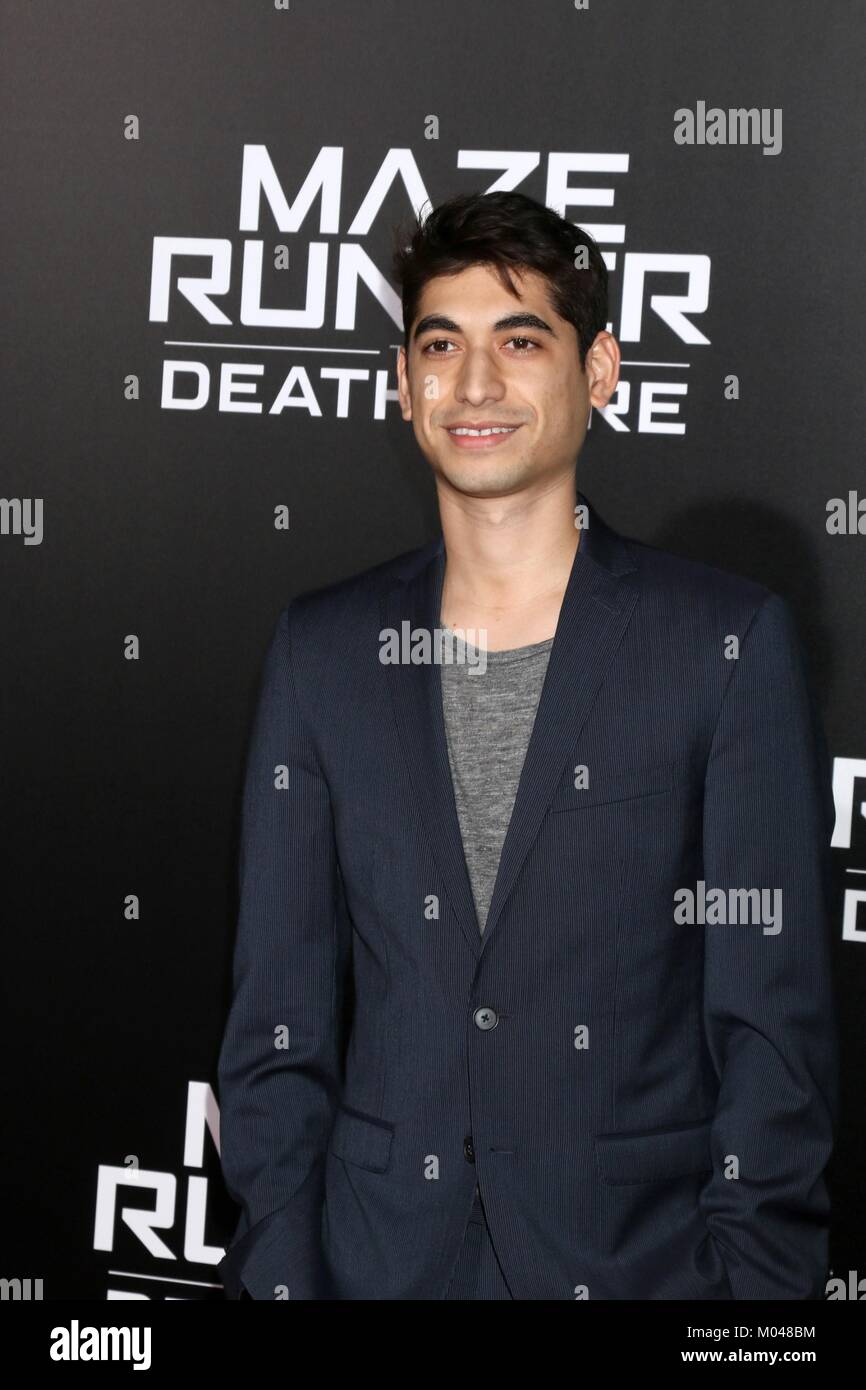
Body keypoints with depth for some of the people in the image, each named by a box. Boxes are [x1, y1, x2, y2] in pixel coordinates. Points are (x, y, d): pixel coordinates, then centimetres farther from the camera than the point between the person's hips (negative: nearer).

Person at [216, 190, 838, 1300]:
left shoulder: (728, 641, -5)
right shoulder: (321, 650, 4)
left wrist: (753, 1276, -12)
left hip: (637, 1250, -2)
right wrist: (277, 1272, -2)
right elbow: (279, 1015, 4)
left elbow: (775, 1019, -6)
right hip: (379, 1253, 2)